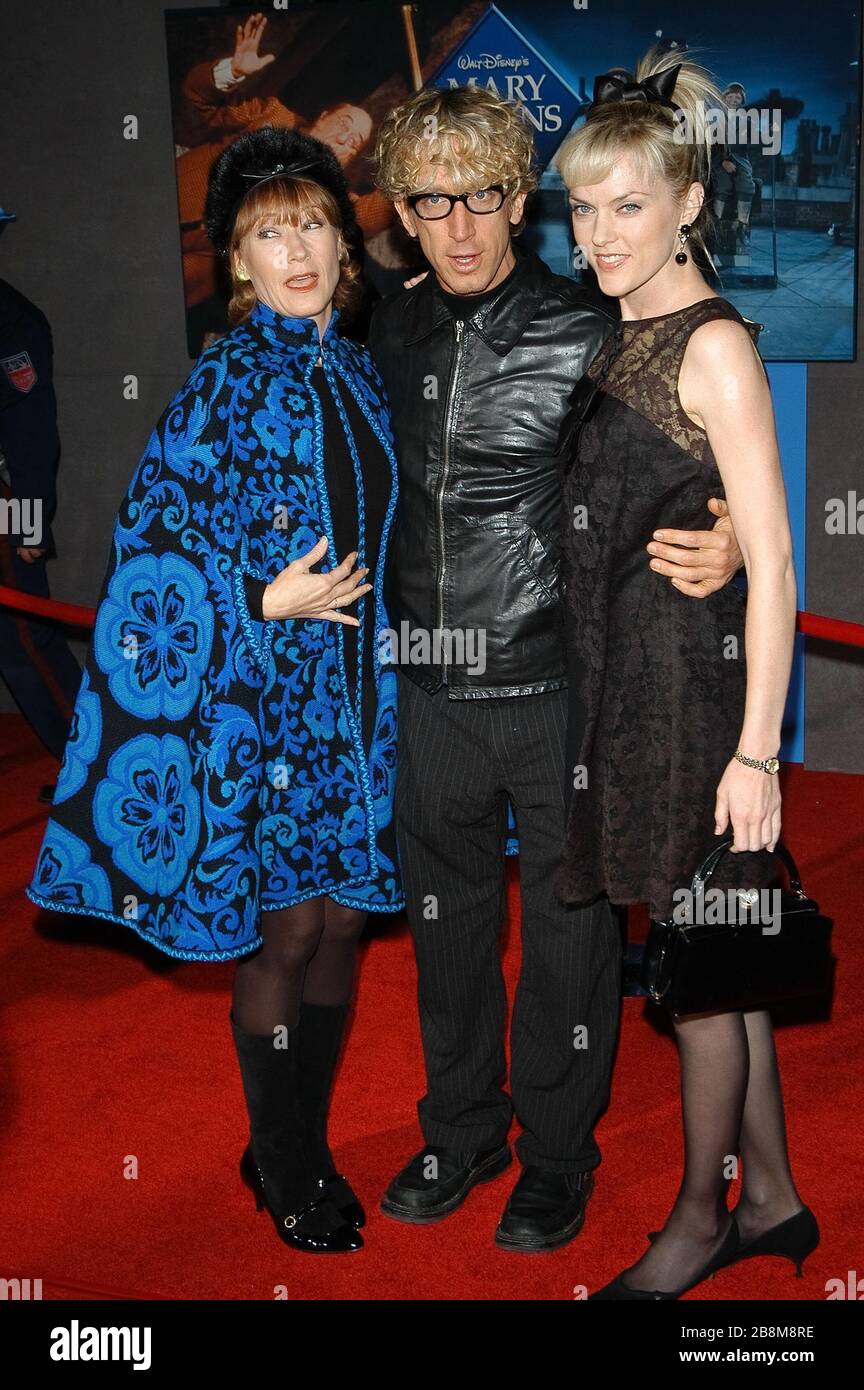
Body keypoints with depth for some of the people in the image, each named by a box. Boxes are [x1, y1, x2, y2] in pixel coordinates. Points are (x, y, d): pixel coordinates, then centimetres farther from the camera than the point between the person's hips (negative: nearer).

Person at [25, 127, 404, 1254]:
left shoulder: (357, 372, 9)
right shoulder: (232, 376, -9)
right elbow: (150, 529, -11)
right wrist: (267, 599, -15)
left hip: (355, 690, 6)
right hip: (262, 688, -6)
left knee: (342, 922, 12)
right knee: (285, 935, 3)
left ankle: (305, 1144, 30)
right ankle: (282, 1171, 23)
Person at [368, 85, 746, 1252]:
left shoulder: (584, 335, -9)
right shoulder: (394, 335, 5)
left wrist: (727, 548, -25)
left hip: (557, 684, -4)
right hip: (433, 686, 5)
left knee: (566, 933, 8)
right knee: (447, 922, 17)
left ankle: (558, 1157, 28)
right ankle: (461, 1129, 37)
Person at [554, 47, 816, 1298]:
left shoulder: (714, 347, -13)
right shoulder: (625, 343, 13)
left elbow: (771, 564, -18)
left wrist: (755, 750, -20)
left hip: (691, 680, -8)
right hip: (627, 678, 8)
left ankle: (699, 1221, 22)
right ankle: (774, 1198, 30)